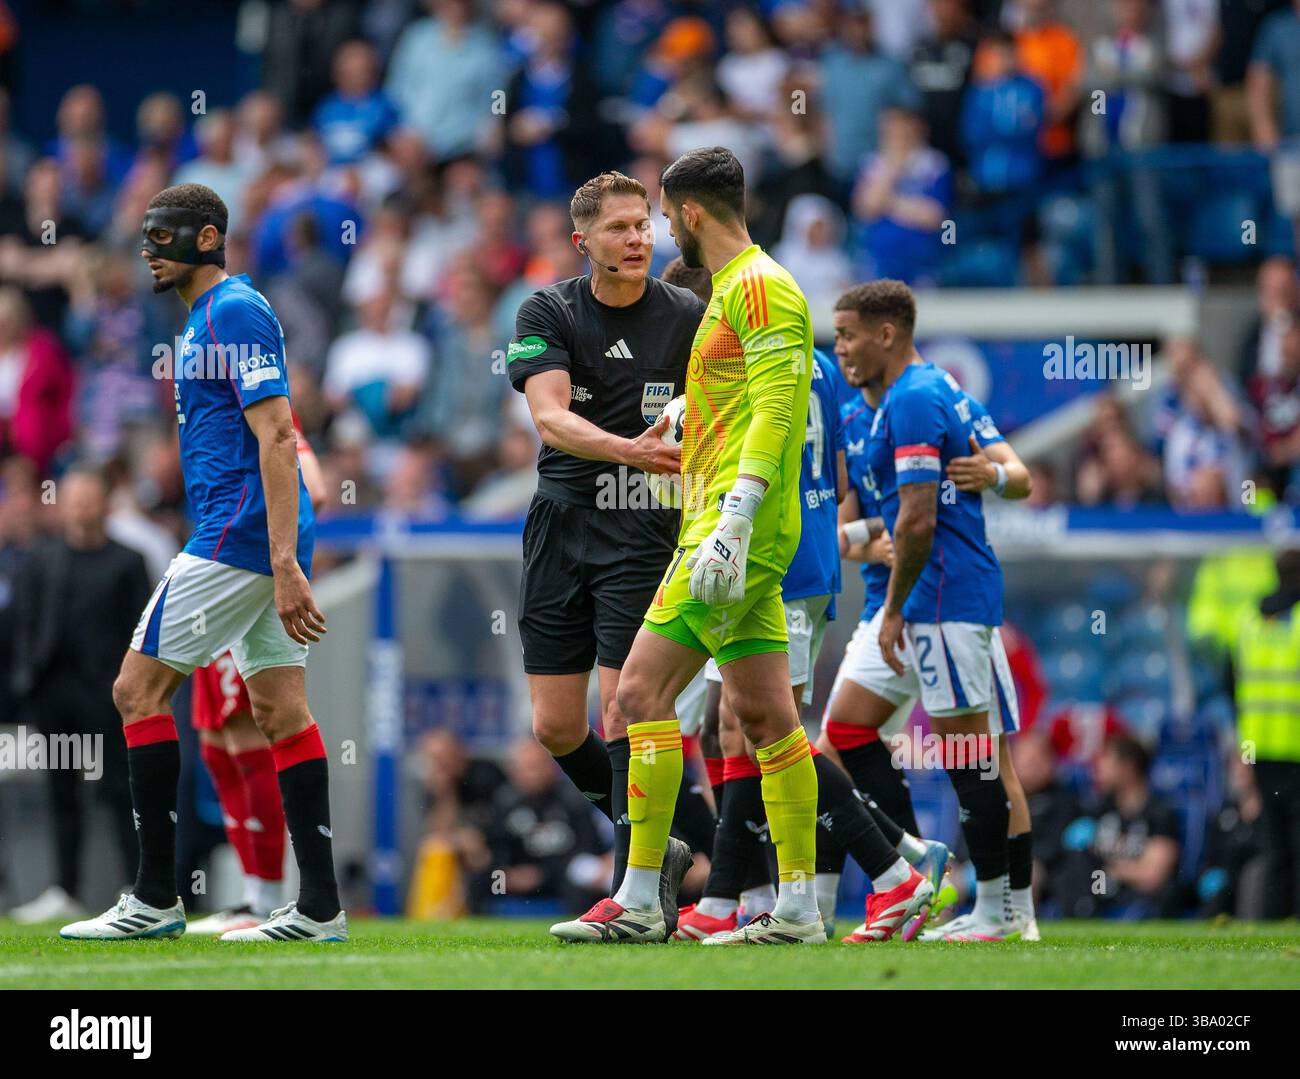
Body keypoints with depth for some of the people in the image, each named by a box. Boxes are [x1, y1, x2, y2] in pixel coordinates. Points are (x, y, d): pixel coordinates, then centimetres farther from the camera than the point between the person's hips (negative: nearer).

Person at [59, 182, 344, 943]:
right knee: (282, 713, 6)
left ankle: (156, 899, -5)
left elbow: (277, 436, -19)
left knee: (139, 688, -6)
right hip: (265, 540, 10)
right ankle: (320, 908, 4)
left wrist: (284, 565, -25)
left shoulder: (234, 312, -12)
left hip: (241, 535, -10)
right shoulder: (209, 316, 20)